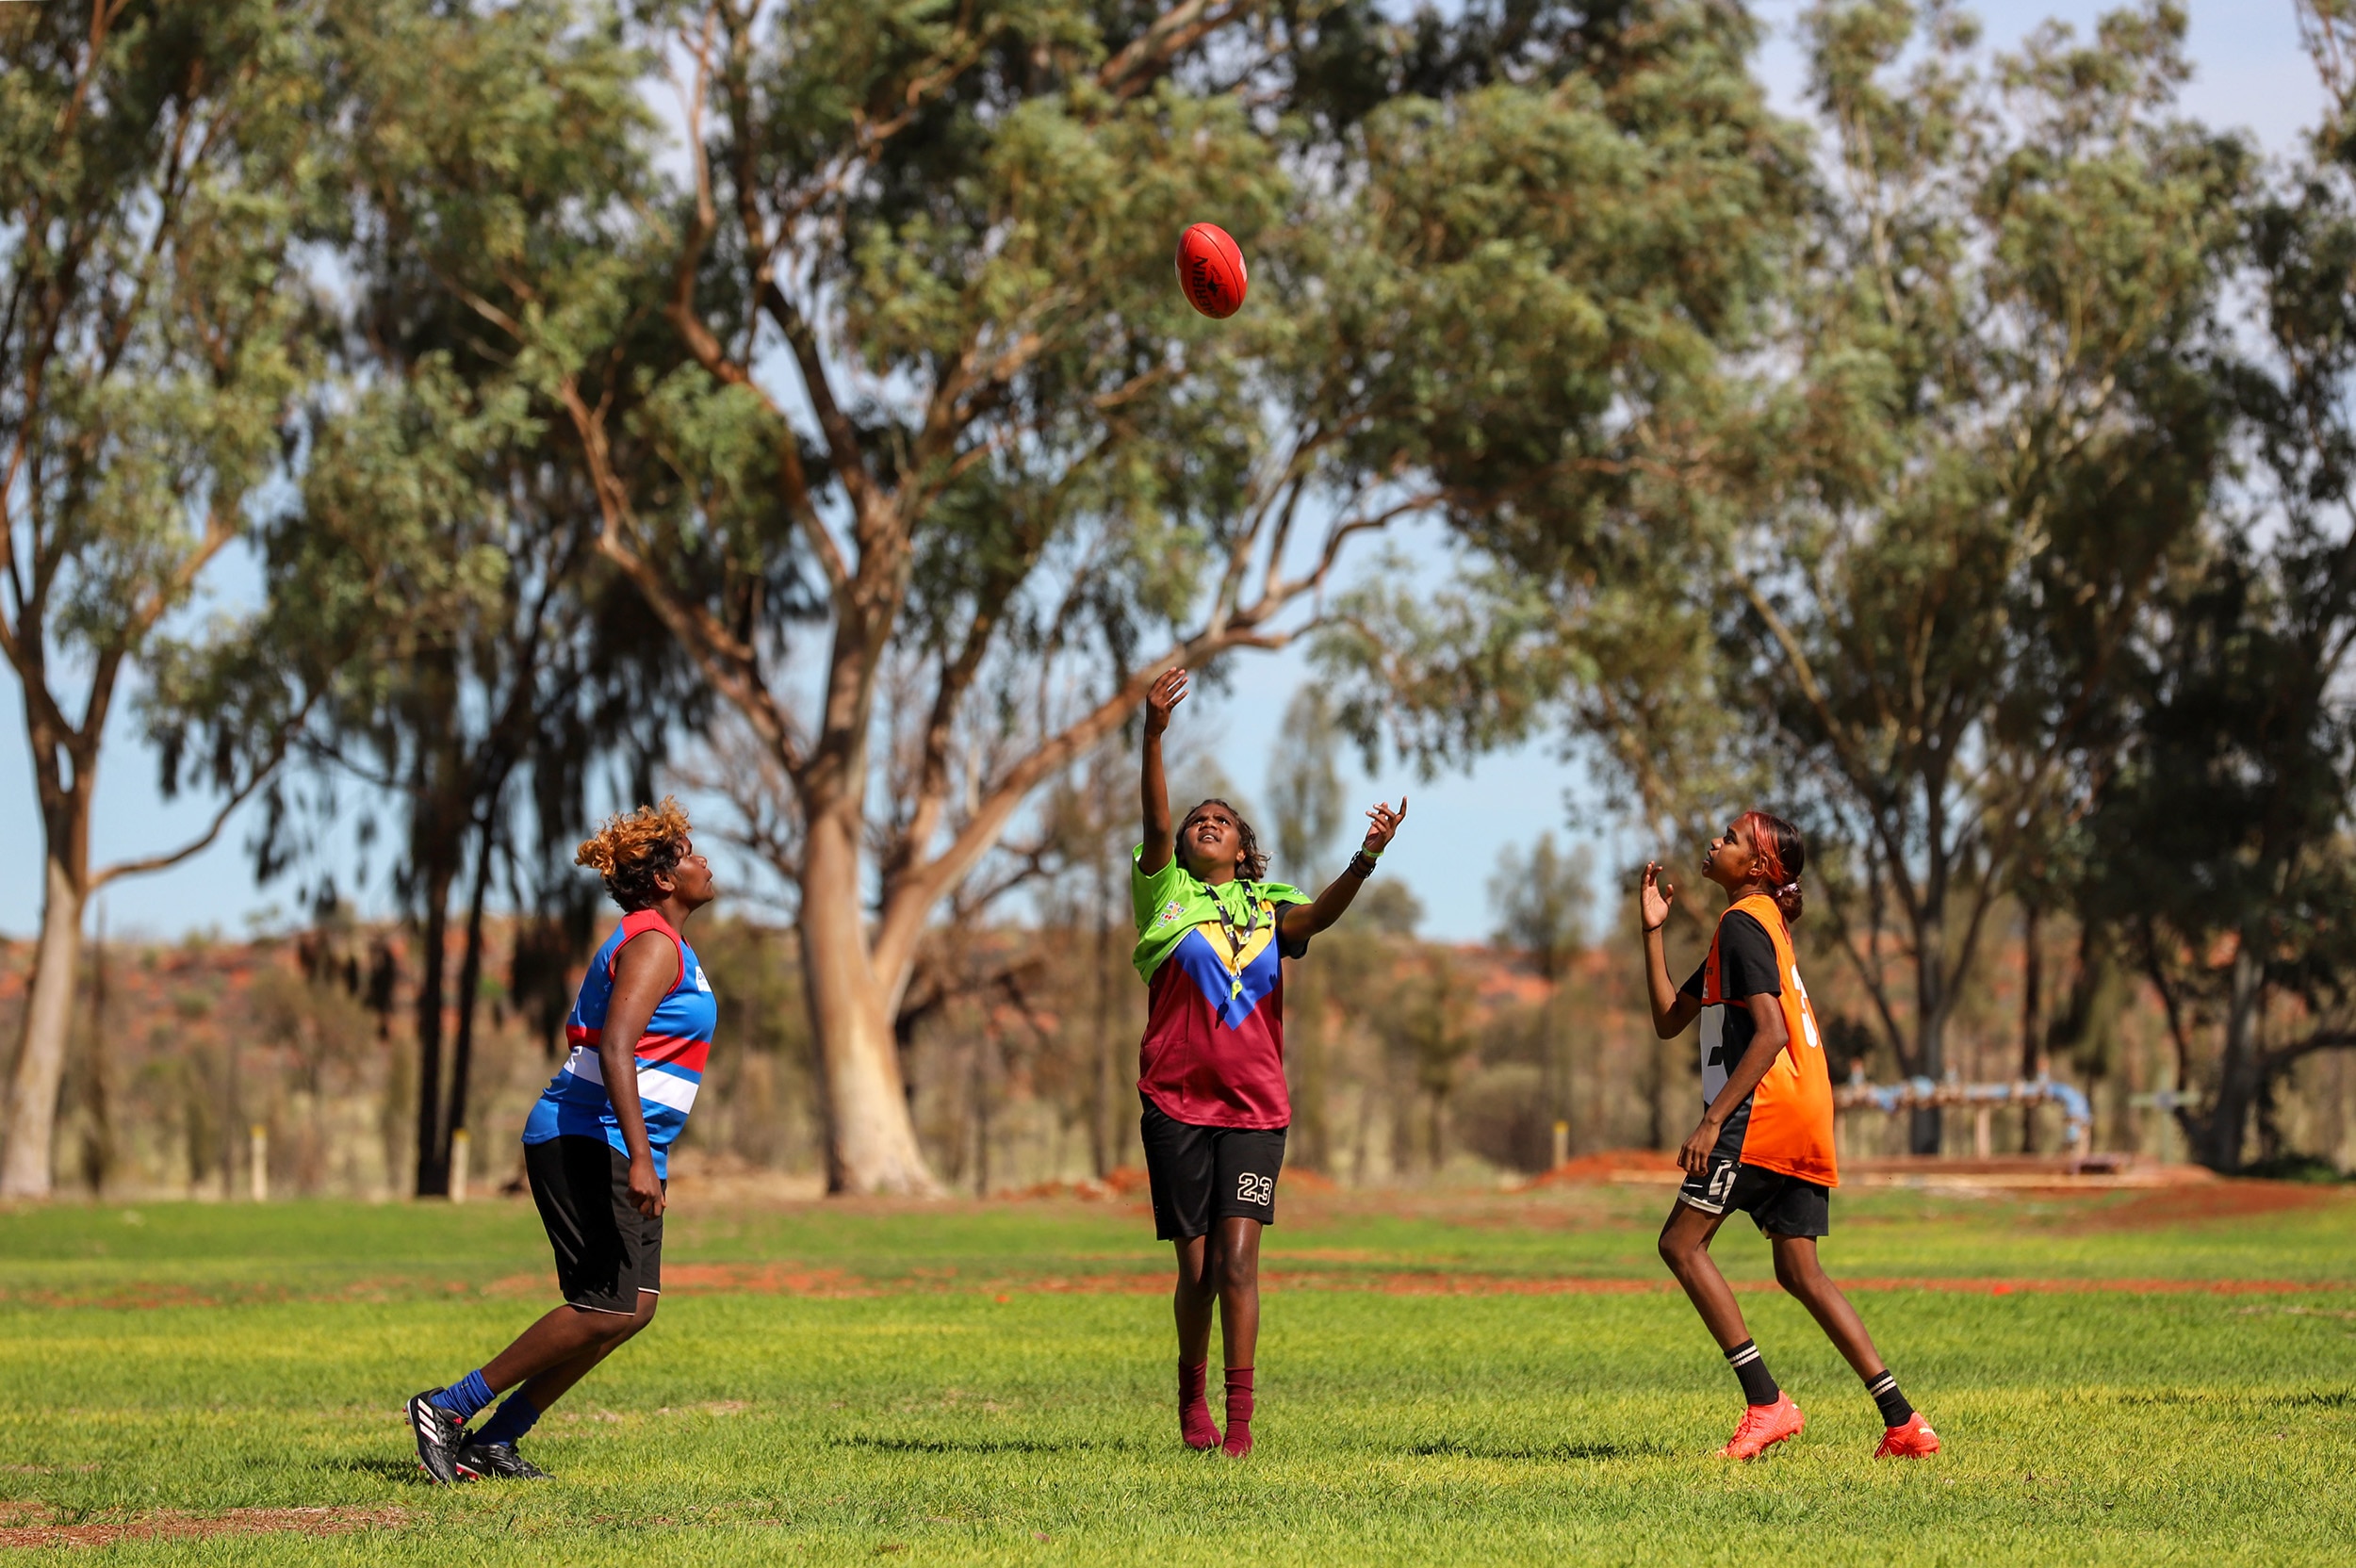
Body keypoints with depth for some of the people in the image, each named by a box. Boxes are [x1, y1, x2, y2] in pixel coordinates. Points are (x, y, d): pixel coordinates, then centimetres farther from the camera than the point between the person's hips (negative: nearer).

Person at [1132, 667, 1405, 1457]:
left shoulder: (1268, 909, 12)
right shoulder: (1167, 895, 8)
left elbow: (1317, 917, -10)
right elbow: (1155, 825, -8)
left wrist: (1364, 860, -29)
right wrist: (1153, 737, -24)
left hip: (1255, 1105, 0)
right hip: (1176, 1101, 0)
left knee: (1237, 1257, -13)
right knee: (1196, 1266, 2)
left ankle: (1239, 1417, -12)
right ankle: (1192, 1394, 25)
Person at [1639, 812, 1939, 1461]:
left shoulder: (1742, 923, -6)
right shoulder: (1759, 923, 24)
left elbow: (1769, 1032, -18)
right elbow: (1670, 1019, 24)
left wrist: (1713, 1120, -22)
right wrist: (1652, 931, 17)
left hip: (1764, 1110, -10)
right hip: (1806, 1121, 10)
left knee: (1681, 1242, -6)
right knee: (1799, 1268, 9)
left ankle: (1765, 1402, -13)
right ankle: (1902, 1420, 1)